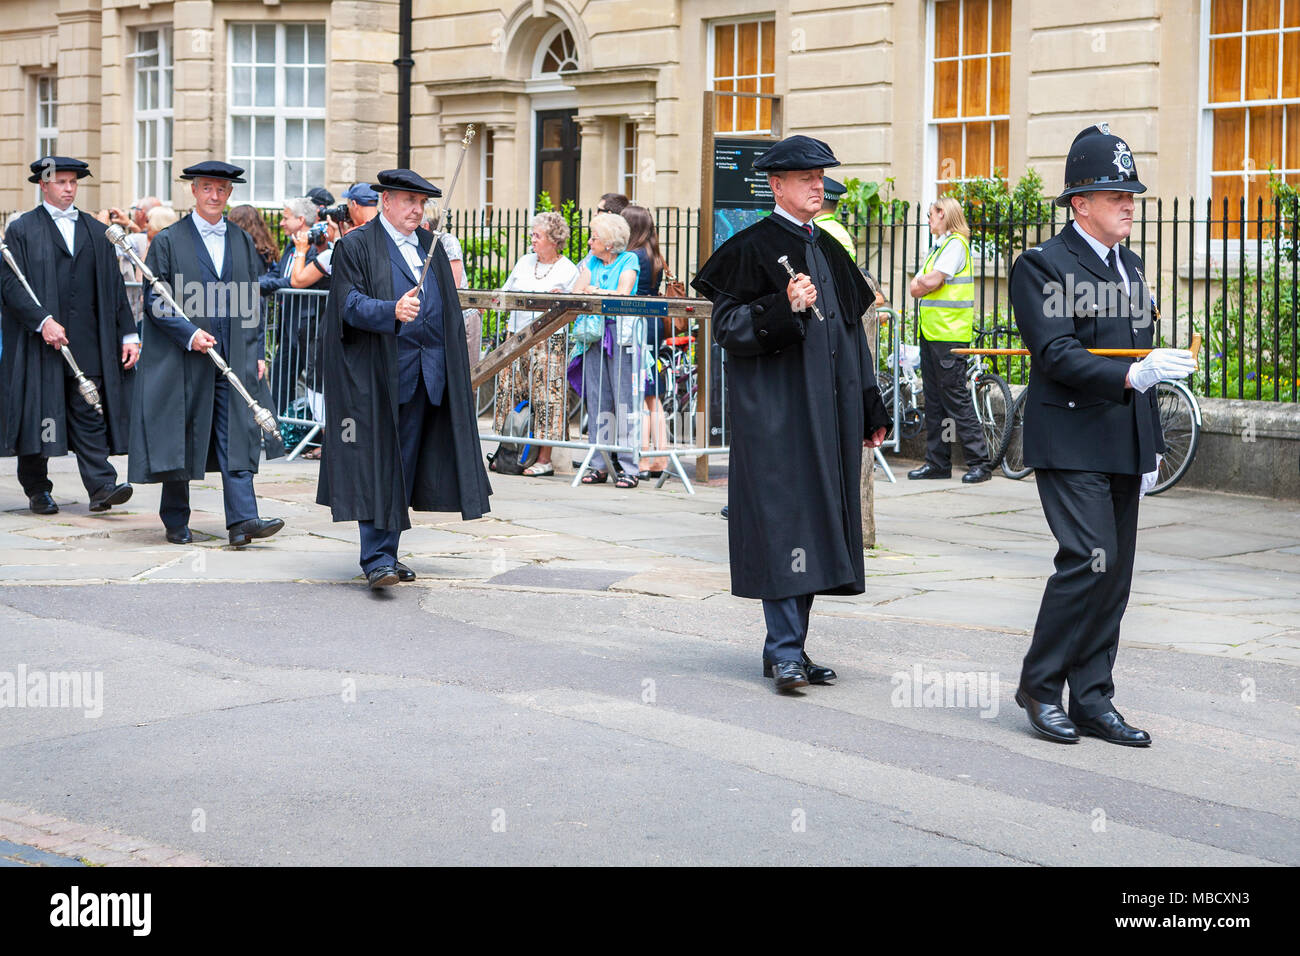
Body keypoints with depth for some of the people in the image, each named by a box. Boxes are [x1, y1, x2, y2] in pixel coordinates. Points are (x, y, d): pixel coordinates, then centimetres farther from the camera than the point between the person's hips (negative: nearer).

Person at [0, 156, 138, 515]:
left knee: (90, 416, -4)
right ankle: (37, 489, 13)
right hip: (39, 343, -3)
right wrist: (42, 320, -20)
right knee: (38, 414, 3)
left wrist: (128, 334, 8)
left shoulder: (97, 231, 15)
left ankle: (100, 486, -10)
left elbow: (114, 286, 15)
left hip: (88, 343, 3)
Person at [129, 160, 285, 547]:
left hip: (235, 357, 3)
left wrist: (258, 352, 8)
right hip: (182, 357, -3)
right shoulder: (168, 241, 1)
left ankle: (242, 520, -13)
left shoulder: (242, 241, 13)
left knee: (238, 435, -7)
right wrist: (188, 333, -16)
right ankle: (176, 522, 15)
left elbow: (254, 301, 15)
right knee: (180, 438, 4)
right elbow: (154, 299, -3)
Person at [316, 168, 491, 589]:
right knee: (379, 466, -8)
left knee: (405, 466, 8)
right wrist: (392, 311, -30)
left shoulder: (430, 246, 17)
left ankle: (387, 553, 16)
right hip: (378, 375, -6)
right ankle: (377, 560, -10)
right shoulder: (355, 246, -2)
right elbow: (351, 304, -12)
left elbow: (448, 308, 21)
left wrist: (449, 363, 14)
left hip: (425, 376, 6)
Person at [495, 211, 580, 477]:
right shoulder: (525, 262, 16)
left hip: (549, 340, -5)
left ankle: (544, 459, -5)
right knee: (510, 389, 3)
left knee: (546, 395, -8)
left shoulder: (569, 270, 1)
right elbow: (506, 293, 23)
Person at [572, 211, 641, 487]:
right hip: (595, 334, 5)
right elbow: (577, 291, 5)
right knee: (597, 399, 4)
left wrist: (596, 291, -15)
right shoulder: (591, 261, 16)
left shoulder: (628, 261, 1)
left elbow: (623, 293, -14)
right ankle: (601, 465, 9)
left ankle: (628, 467, -6)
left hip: (622, 334, -5)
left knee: (624, 398, -7)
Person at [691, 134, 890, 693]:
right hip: (775, 411, -7)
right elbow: (727, 327, -10)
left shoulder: (828, 249, 16)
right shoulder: (752, 248, -5)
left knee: (817, 519, 7)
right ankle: (784, 651, -8)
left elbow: (850, 329, 20)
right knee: (783, 519, -11)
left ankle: (790, 646, 14)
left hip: (828, 409, 7)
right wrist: (784, 308, -25)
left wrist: (869, 408, 19)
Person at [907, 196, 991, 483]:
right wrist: (920, 284, -3)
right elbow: (914, 286, 16)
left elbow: (932, 281, -17)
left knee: (956, 398, -9)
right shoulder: (937, 246, 21)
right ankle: (937, 462, 15)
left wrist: (921, 283, 1)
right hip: (930, 331, 9)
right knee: (934, 400, 10)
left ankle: (979, 462, -6)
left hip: (949, 334, -9)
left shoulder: (956, 244, -8)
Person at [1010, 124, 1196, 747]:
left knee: (1115, 573, 7)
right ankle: (1039, 685, 0)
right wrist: (1131, 375, -30)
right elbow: (1057, 355, -18)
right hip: (1070, 444, -8)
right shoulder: (1042, 266, -7)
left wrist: (1151, 447, 19)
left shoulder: (1129, 266, 17)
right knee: (1090, 559, -15)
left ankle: (1092, 702, 13)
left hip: (1123, 447, 8)